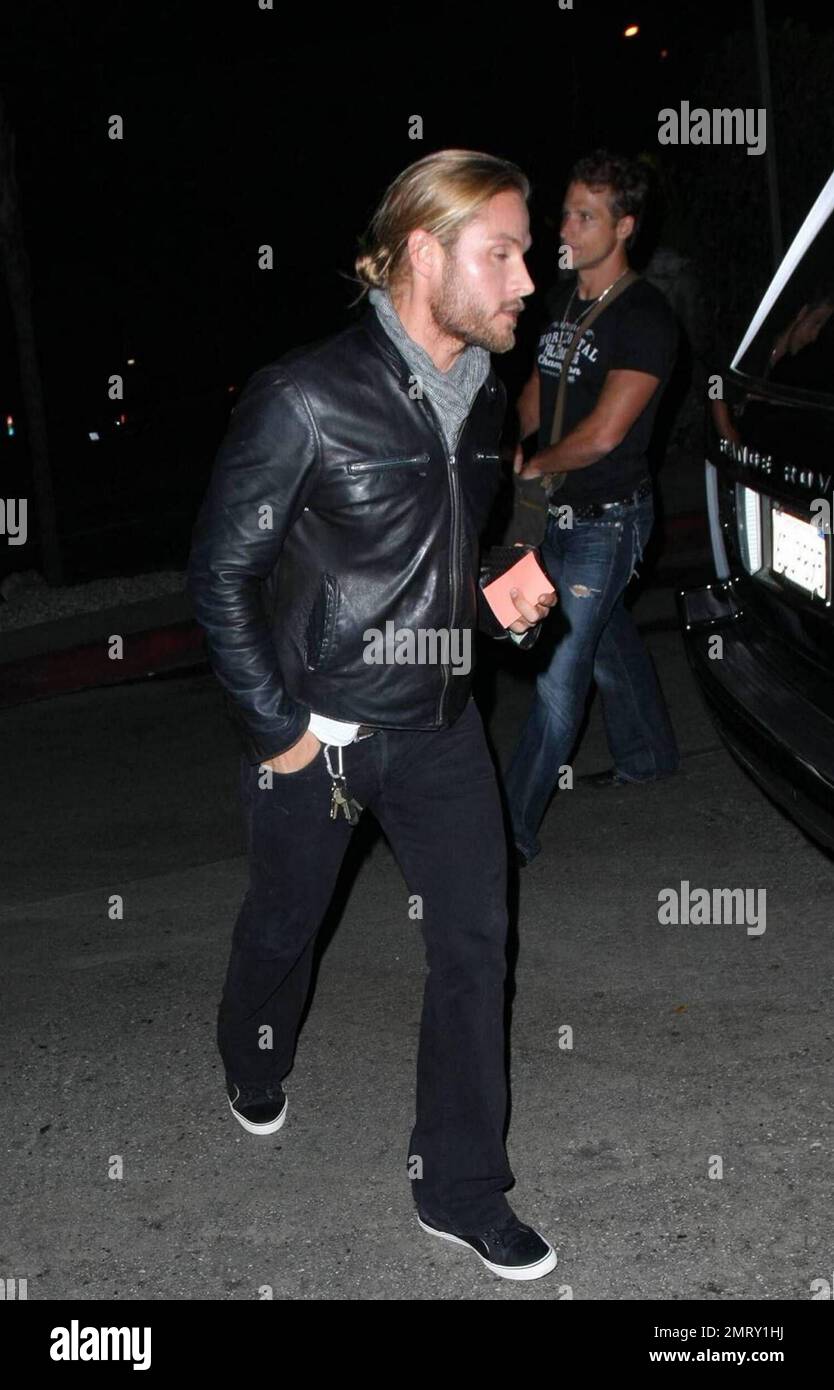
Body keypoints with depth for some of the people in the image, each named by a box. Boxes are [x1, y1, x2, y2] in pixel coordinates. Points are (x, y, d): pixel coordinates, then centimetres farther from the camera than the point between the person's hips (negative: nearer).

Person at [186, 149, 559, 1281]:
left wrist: (501, 605, -2)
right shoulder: (305, 397, -19)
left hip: (442, 723, 6)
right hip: (321, 731, -5)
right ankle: (254, 1066, 51)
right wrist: (278, 727, -14)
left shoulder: (481, 398, 4)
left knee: (476, 941, 4)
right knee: (284, 923, 17)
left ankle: (461, 1188, 19)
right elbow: (220, 571, -14)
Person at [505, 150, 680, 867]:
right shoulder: (563, 300, 7)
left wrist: (533, 465, -9)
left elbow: (603, 433, -23)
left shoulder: (644, 317, -18)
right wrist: (514, 445, 1)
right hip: (562, 512, 9)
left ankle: (515, 828, -2)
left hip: (607, 519, -8)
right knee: (609, 641, 24)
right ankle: (648, 754, 45)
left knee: (560, 673, -7)